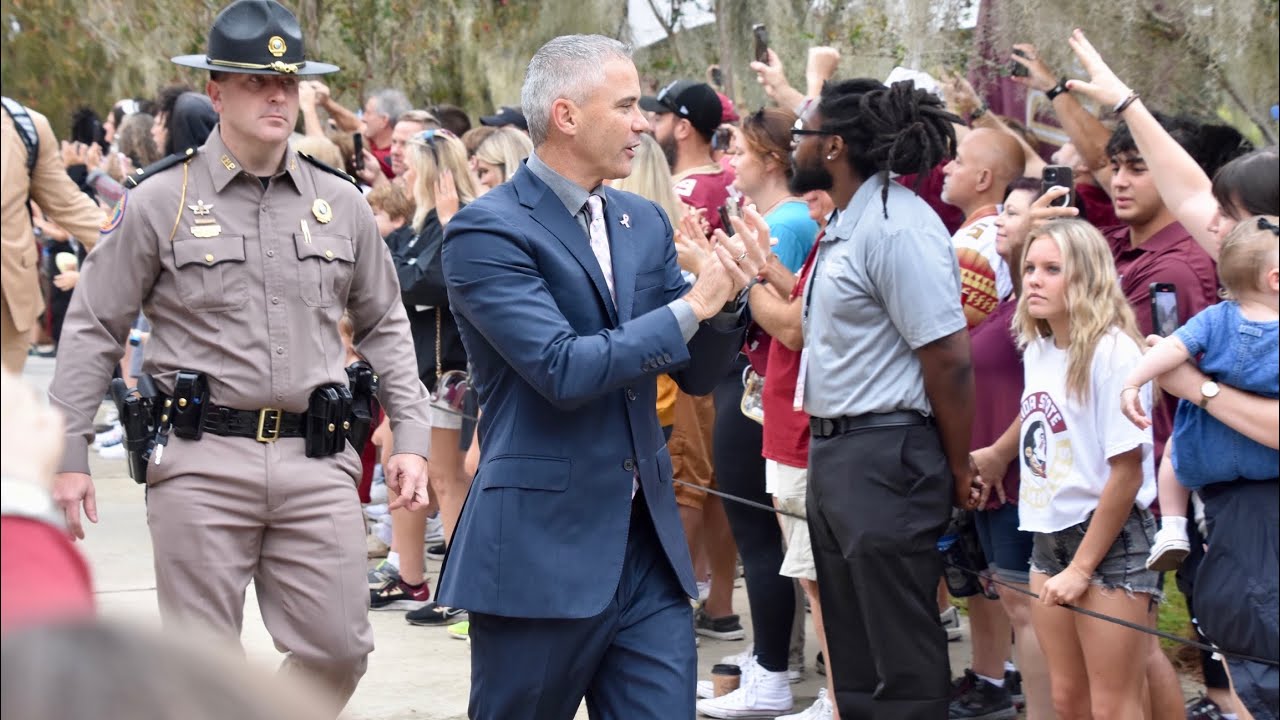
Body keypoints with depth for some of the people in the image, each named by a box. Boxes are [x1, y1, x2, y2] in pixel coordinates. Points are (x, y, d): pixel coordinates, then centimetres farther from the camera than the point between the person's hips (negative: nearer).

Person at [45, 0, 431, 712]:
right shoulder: (160, 202, -1)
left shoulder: (341, 202, 9)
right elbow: (94, 330, 4)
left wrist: (411, 438, 9)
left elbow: (386, 326, 17)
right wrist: (68, 455, 0)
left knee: (339, 649, 0)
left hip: (317, 462, 3)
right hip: (202, 462, -3)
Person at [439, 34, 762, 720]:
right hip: (541, 551, -6)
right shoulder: (487, 230, -11)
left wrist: (725, 298, -8)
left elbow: (696, 373, 12)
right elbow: (563, 369, -21)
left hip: (648, 547, 6)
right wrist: (690, 307, -15)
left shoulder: (644, 222, 11)